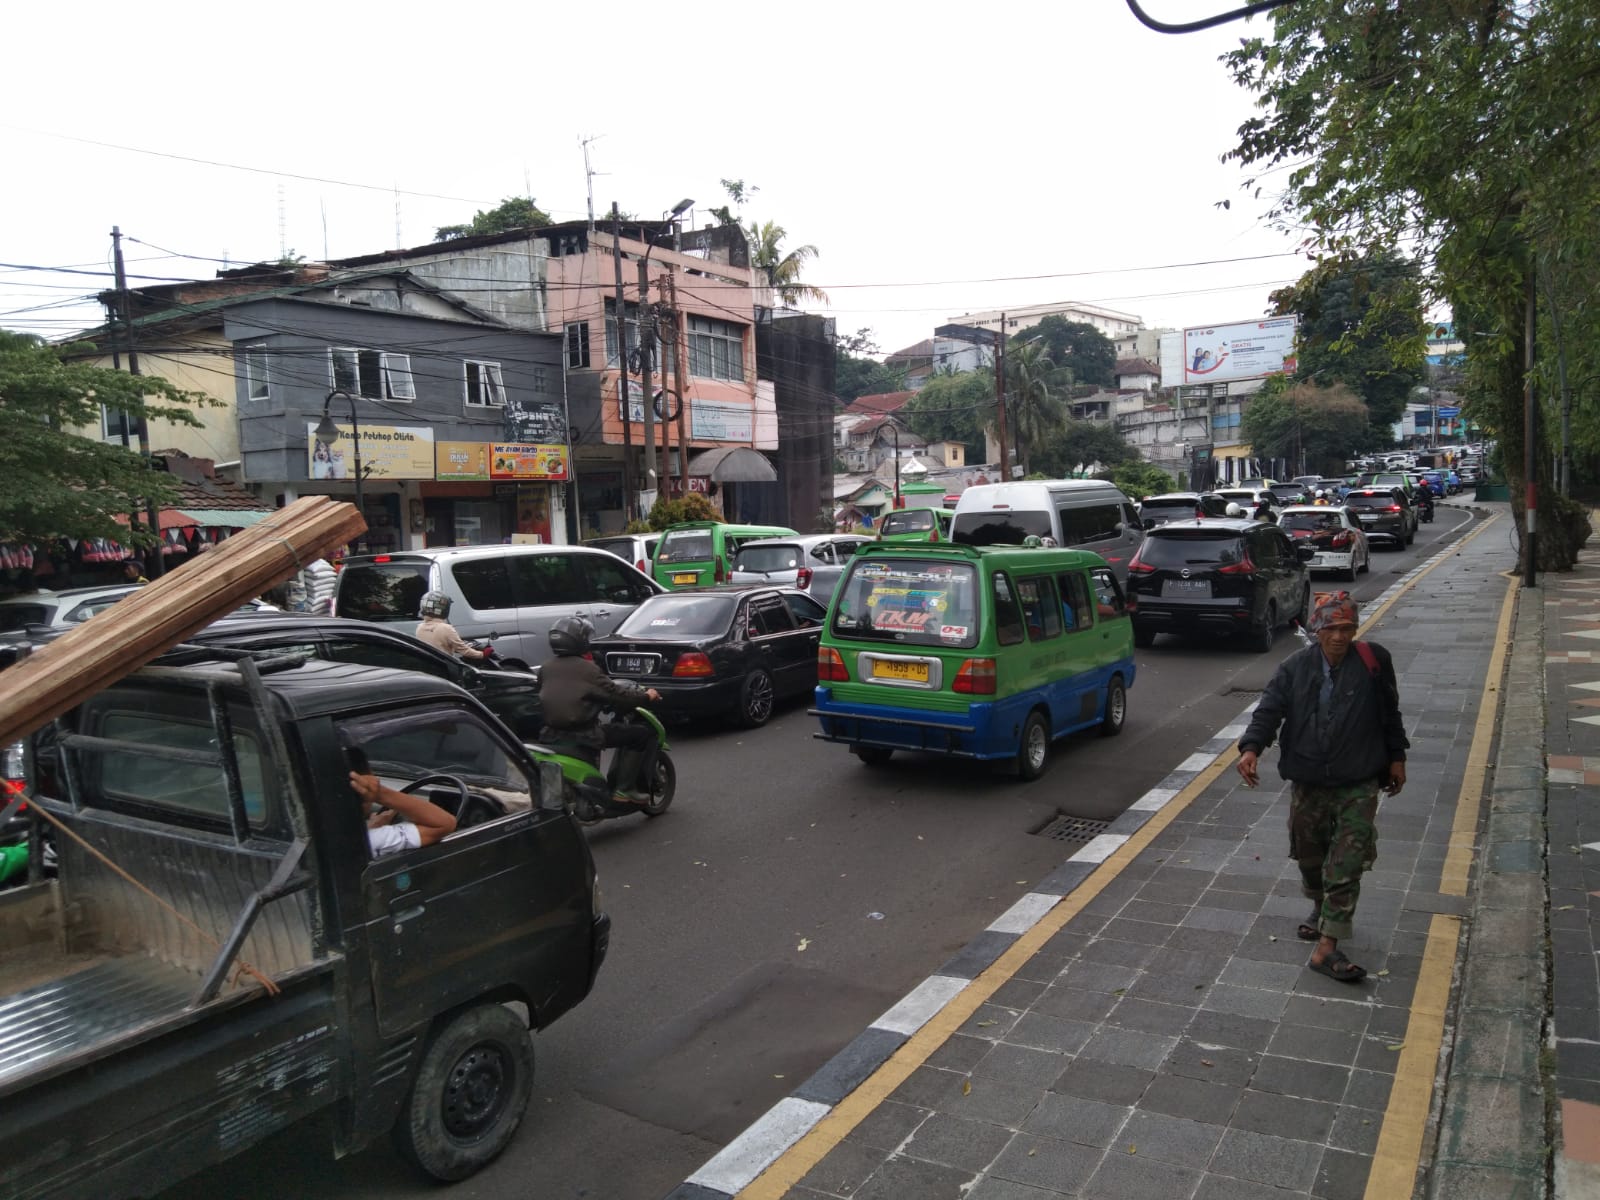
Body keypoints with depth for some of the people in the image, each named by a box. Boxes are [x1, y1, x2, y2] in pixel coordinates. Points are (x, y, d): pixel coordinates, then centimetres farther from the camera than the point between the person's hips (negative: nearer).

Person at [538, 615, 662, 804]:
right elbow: (616, 695, -8)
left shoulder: (545, 669, 7)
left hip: (550, 735, 7)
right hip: (584, 735, -6)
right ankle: (632, 787, -3)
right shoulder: (588, 669, -10)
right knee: (646, 734, 1)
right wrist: (646, 696, 9)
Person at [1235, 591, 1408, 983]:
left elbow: (1389, 713, 6)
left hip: (1358, 785, -2)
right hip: (1307, 783, 2)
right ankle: (1320, 908, 46)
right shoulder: (1294, 668, -3)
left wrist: (1396, 757, 9)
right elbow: (1269, 709, -10)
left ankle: (1327, 947, -2)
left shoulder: (1374, 662, -5)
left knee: (1346, 866, -5)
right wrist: (1251, 748, -25)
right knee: (1309, 855, 17)